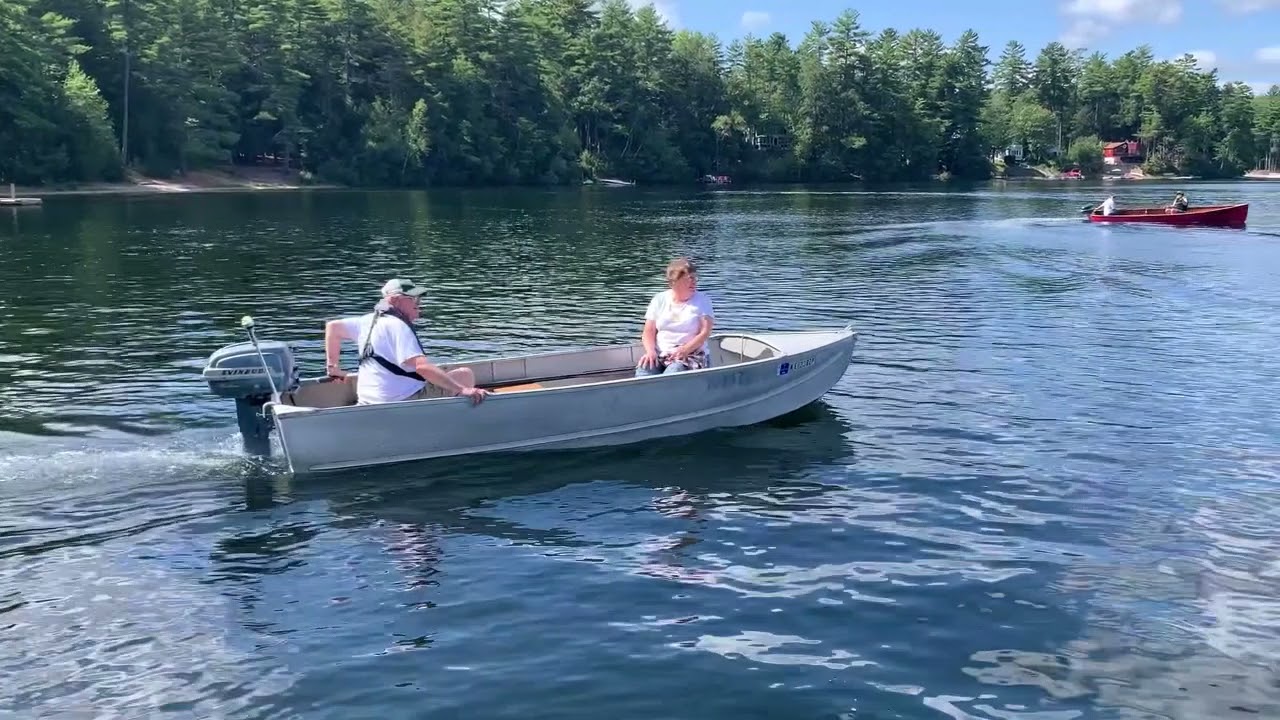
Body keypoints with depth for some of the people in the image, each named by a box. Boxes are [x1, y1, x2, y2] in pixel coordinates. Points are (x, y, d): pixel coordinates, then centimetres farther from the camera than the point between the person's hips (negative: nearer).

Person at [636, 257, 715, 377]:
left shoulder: (702, 300, 6)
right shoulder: (660, 299, 12)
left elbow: (704, 333, -3)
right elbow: (649, 332, 9)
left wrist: (684, 351, -18)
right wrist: (651, 351, -12)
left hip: (691, 355, -2)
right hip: (660, 356, 2)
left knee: (675, 371, -35)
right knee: (644, 370, -29)